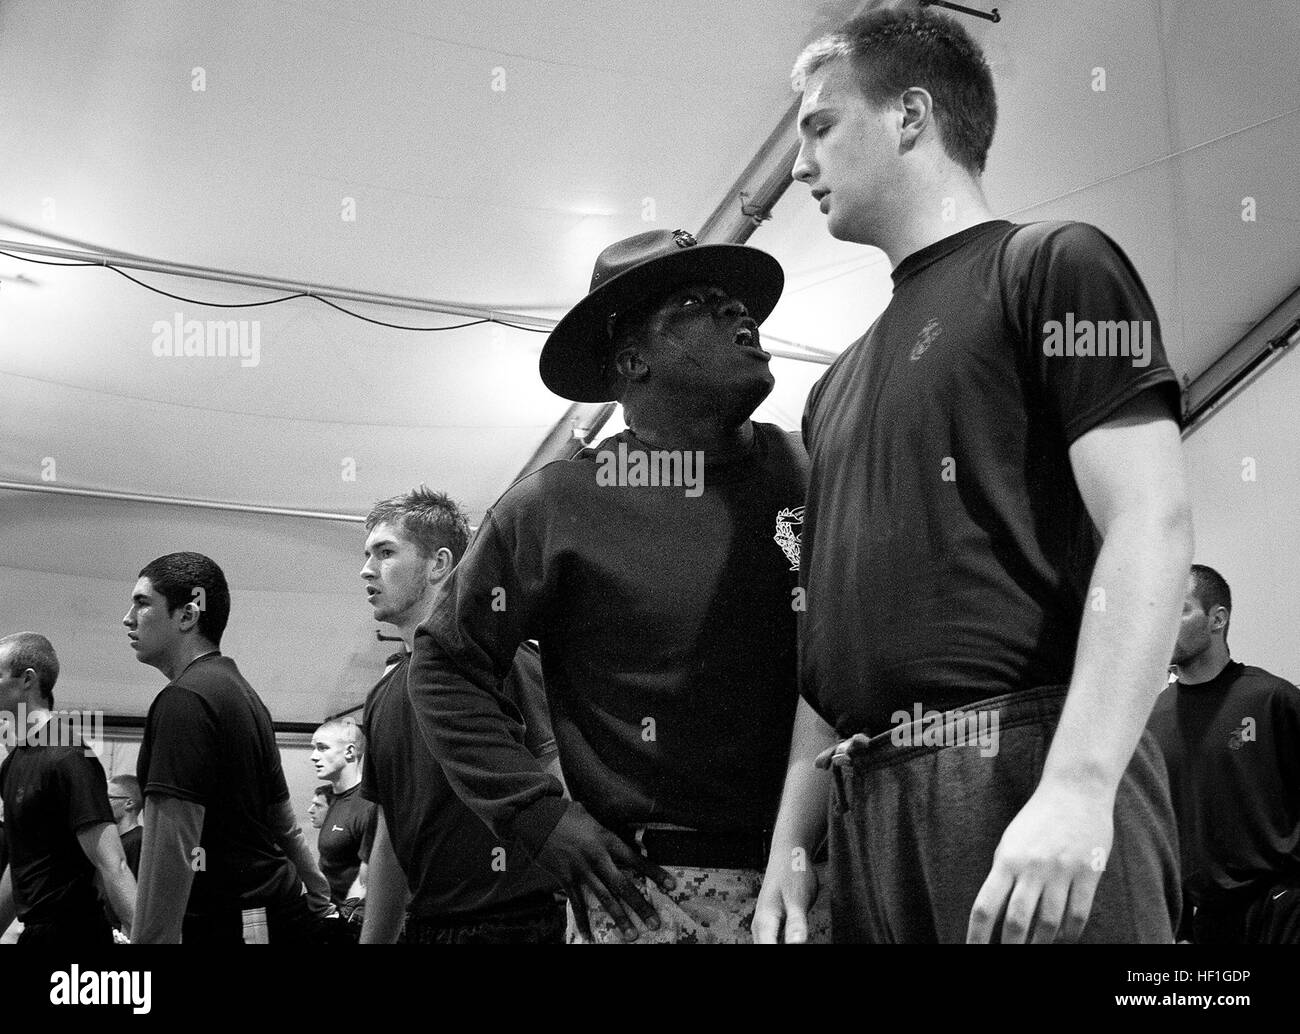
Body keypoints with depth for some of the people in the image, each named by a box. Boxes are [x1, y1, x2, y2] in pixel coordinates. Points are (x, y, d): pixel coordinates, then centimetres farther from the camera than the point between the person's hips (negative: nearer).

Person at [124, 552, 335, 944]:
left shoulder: (183, 700, -14)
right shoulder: (242, 693, 16)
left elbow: (170, 850, -22)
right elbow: (285, 825, 22)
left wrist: (149, 940, -24)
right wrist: (321, 906, 27)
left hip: (232, 925, -9)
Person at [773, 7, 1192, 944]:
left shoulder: (1052, 265, 2)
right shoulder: (839, 389, 22)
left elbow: (1153, 527, -10)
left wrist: (1076, 787, -20)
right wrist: (790, 841, 12)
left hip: (1024, 769, -6)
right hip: (869, 813, 7)